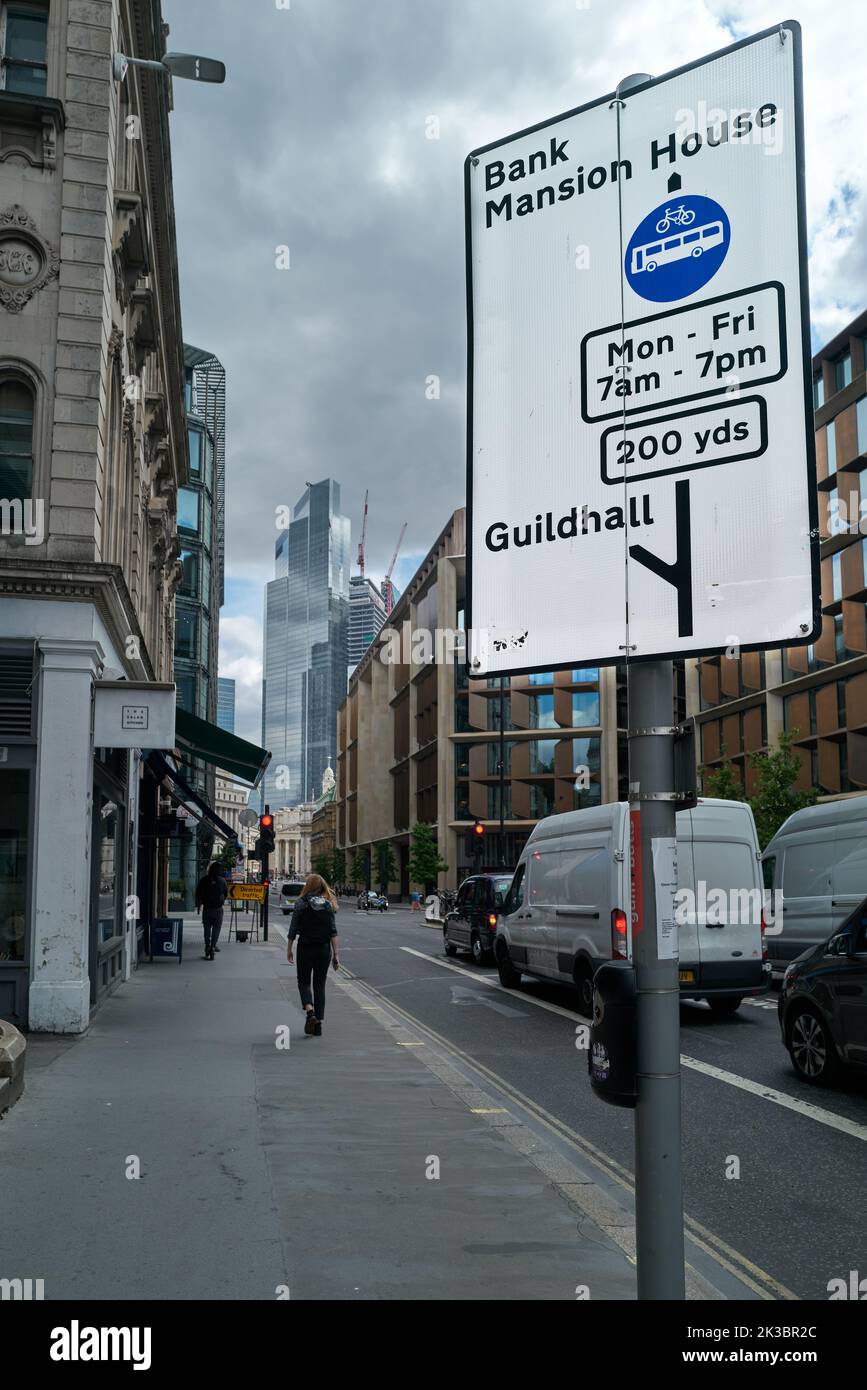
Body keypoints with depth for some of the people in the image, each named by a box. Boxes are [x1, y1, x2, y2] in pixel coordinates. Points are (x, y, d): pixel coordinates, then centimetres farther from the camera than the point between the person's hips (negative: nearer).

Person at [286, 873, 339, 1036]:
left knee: (304, 981, 12)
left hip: (305, 948, -2)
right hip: (324, 949, 3)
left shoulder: (301, 904, -7)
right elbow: (333, 932, -2)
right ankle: (318, 1024, 10)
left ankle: (310, 1011, -14)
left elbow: (293, 929, -6)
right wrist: (335, 954, -1)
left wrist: (289, 949, 5)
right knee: (320, 985, 11)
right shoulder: (328, 905, 1)